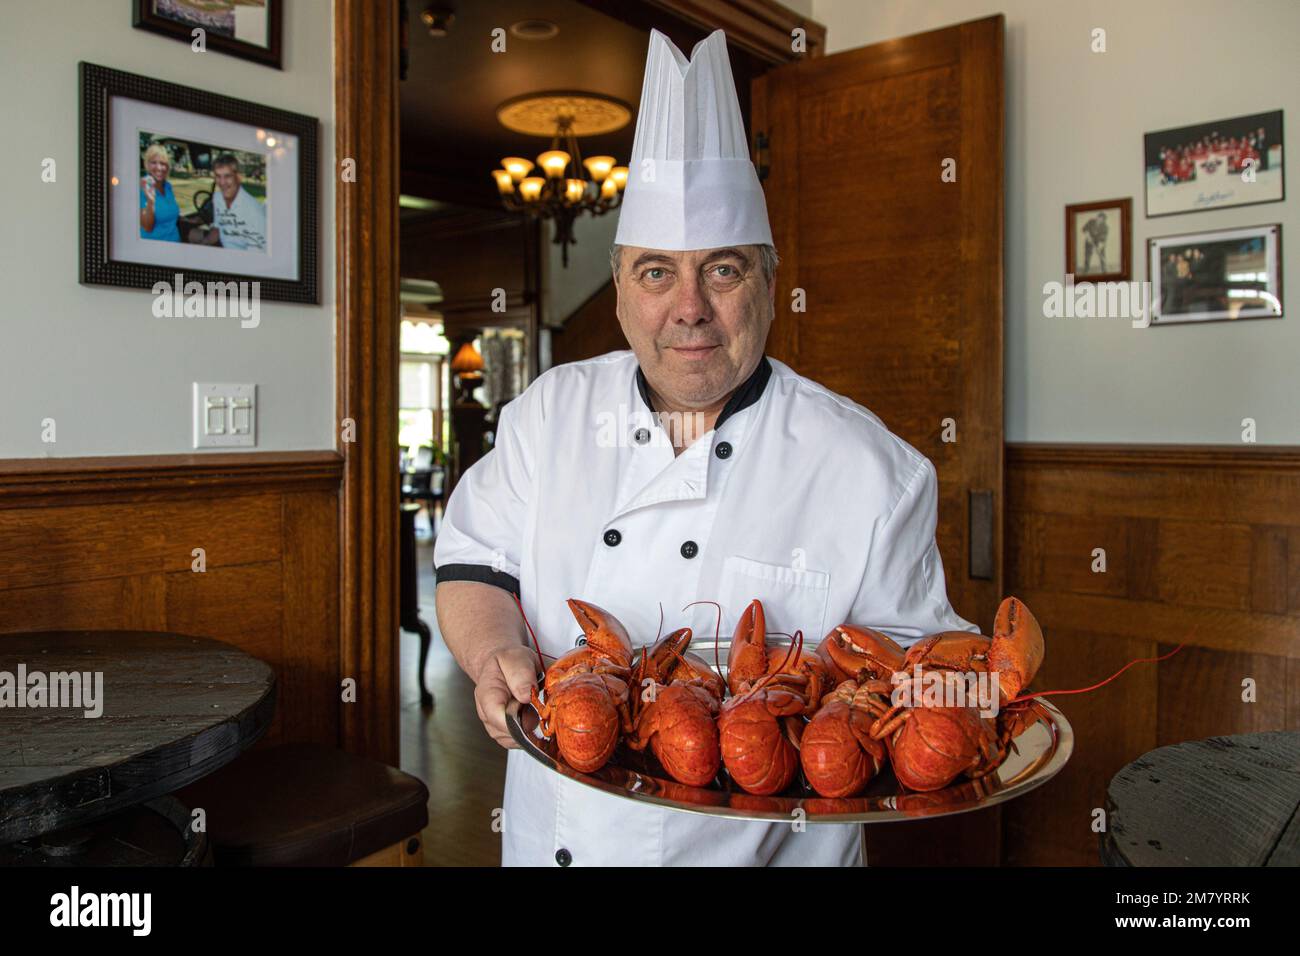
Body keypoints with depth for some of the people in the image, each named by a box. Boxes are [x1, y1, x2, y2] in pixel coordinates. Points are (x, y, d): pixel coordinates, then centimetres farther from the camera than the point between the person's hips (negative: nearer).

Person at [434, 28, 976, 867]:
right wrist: (497, 656, -20)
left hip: (766, 847, -2)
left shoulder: (867, 466, -14)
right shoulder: (552, 411, -3)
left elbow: (910, 656, -6)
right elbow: (477, 565, 0)